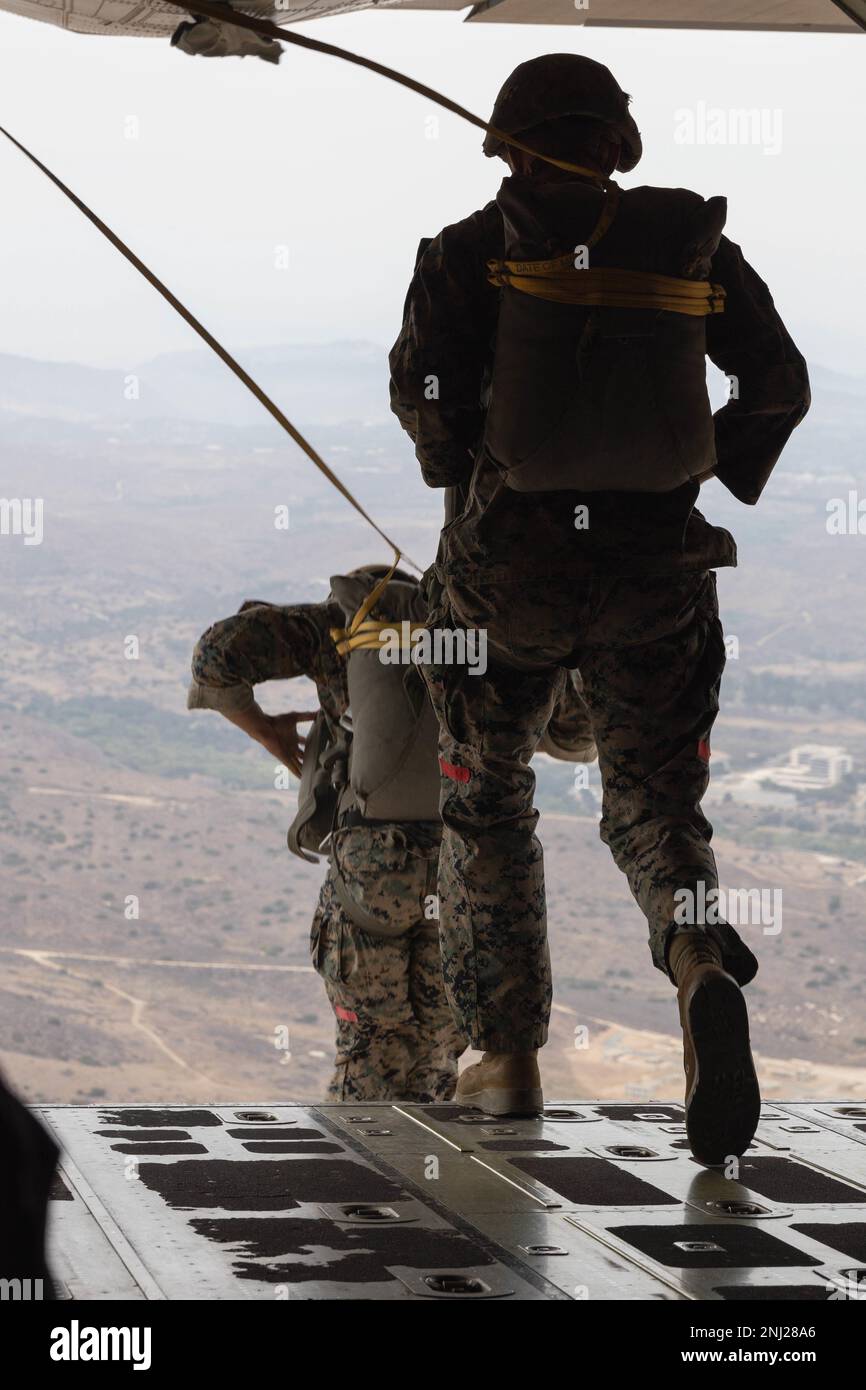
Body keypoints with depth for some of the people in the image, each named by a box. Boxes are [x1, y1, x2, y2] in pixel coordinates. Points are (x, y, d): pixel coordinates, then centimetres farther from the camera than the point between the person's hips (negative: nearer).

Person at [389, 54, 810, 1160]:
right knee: (654, 806, 9)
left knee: (486, 807, 19)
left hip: (510, 563, -1)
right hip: (658, 567, 1)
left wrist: (461, 477, 5)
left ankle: (507, 1056, 20)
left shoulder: (475, 249, -3)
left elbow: (424, 381, -14)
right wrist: (720, 478, 19)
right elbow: (779, 384, 5)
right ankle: (698, 960, -24)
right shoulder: (695, 246, 5)